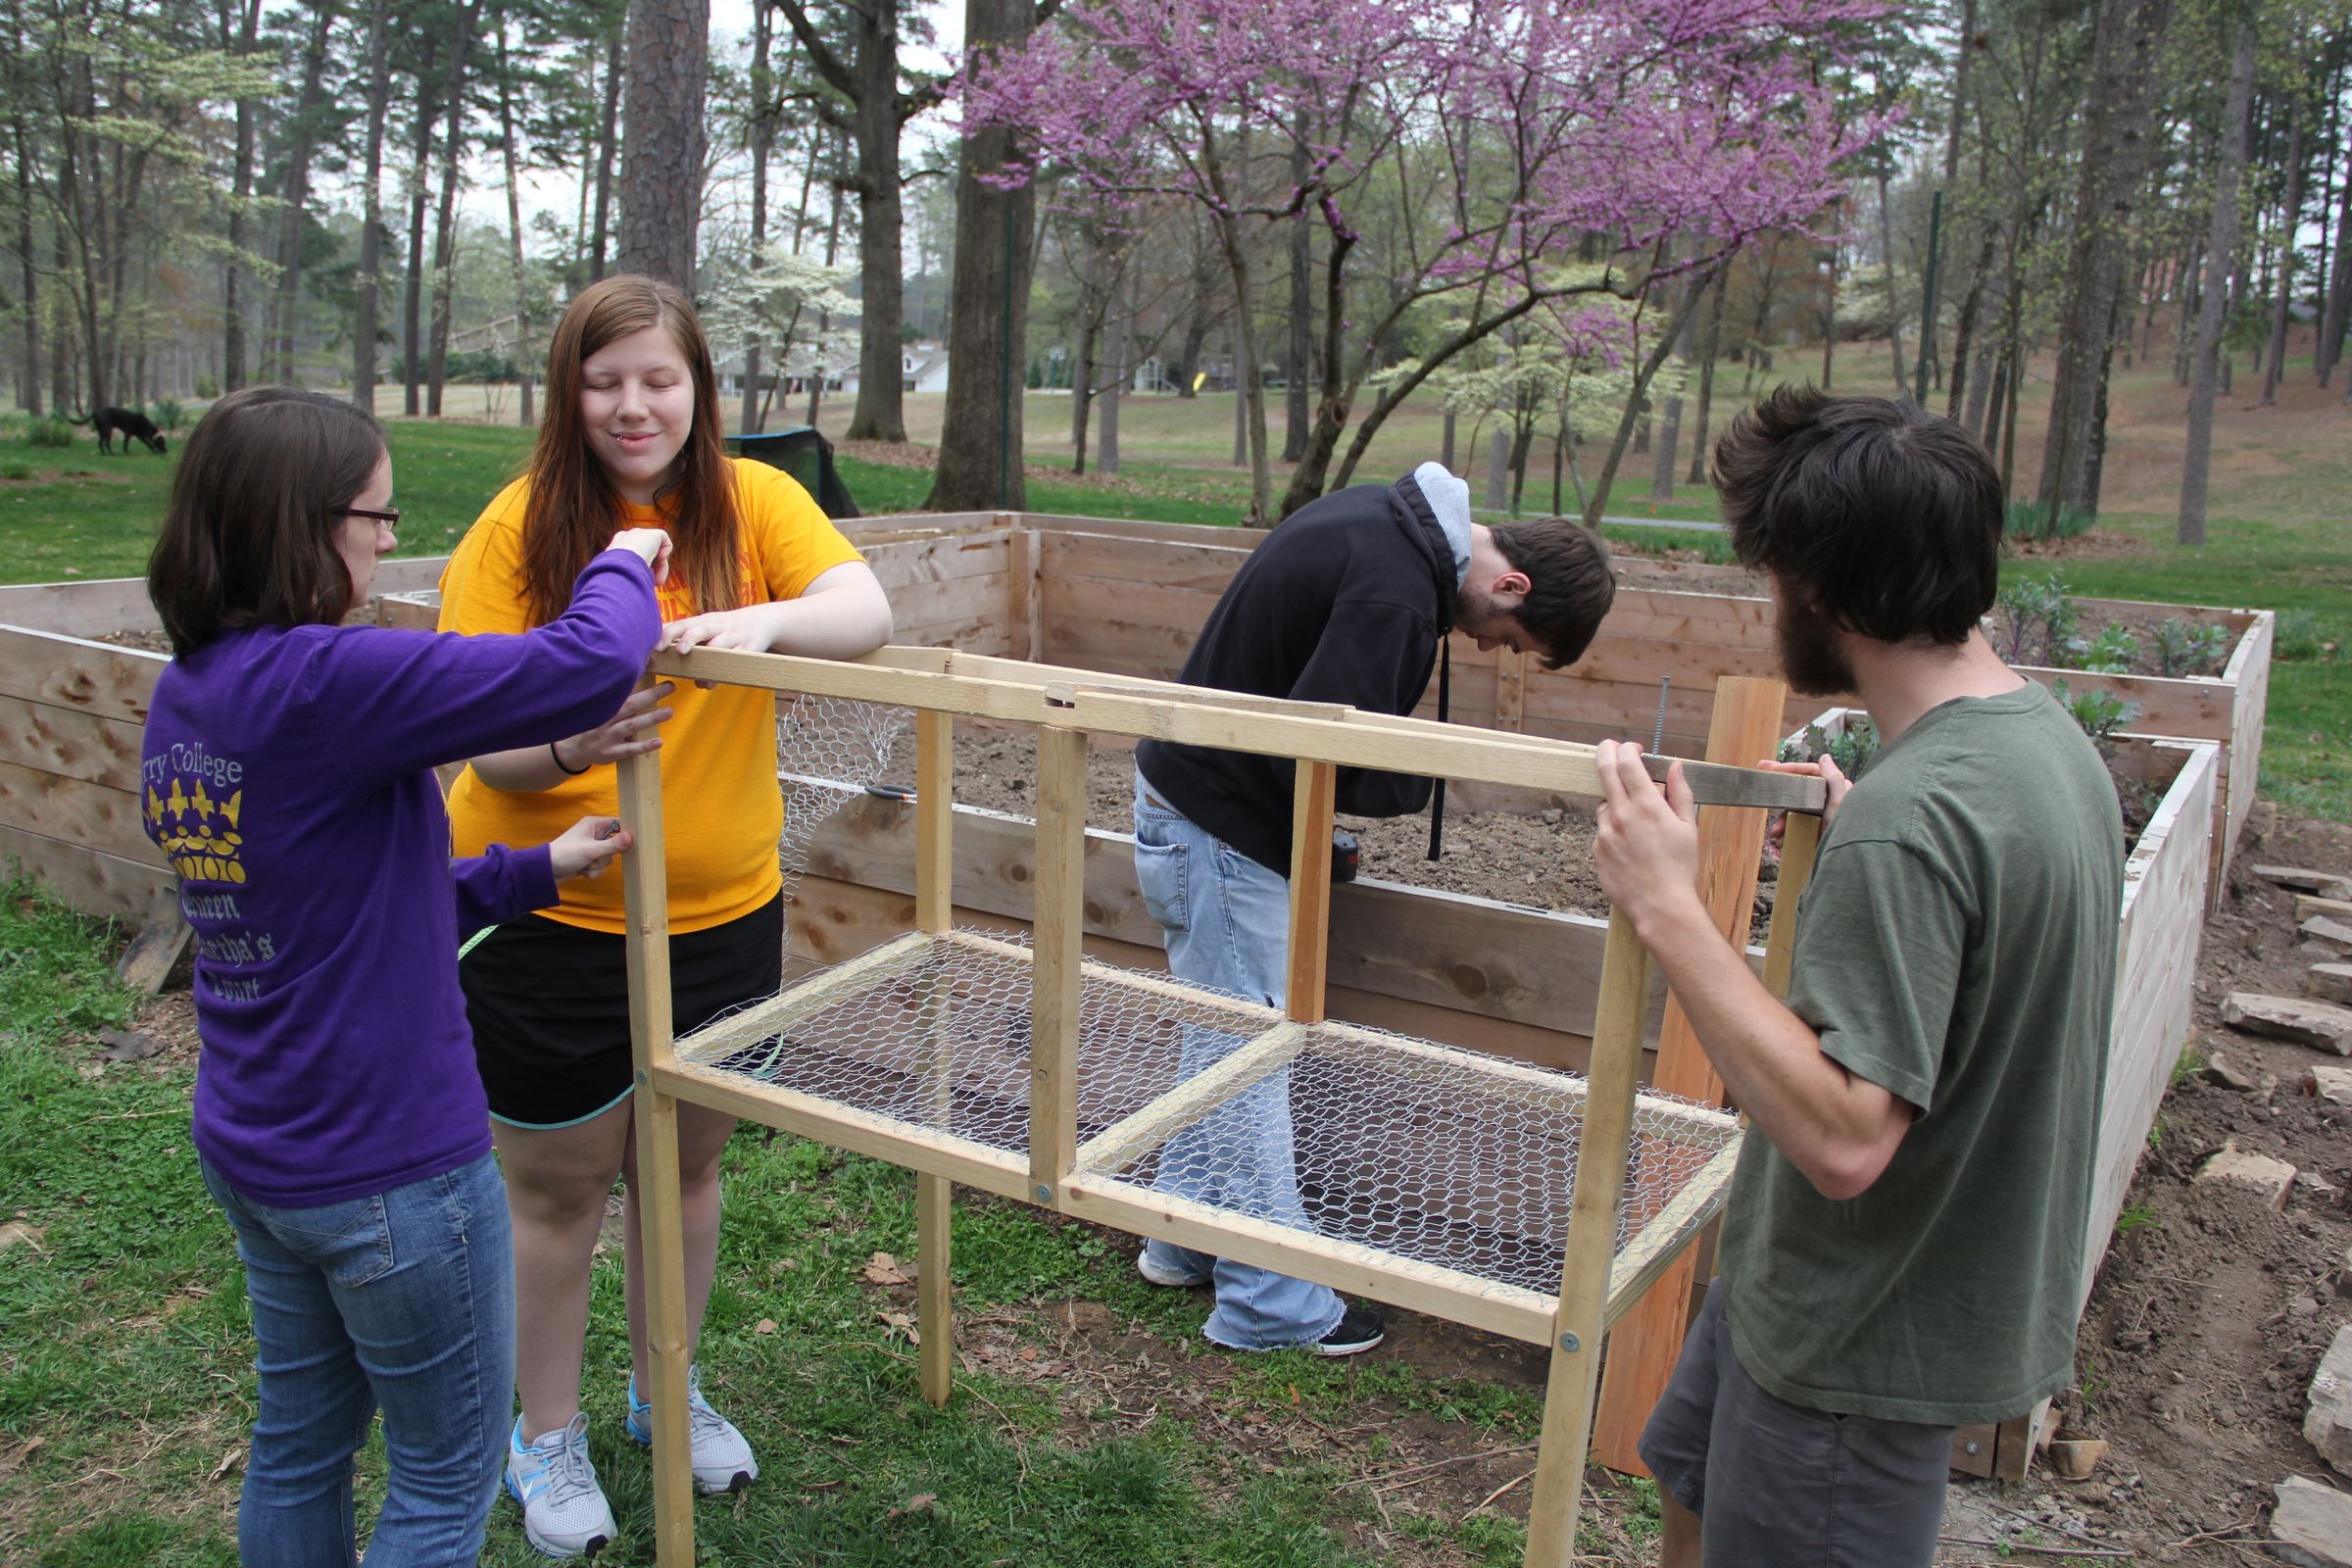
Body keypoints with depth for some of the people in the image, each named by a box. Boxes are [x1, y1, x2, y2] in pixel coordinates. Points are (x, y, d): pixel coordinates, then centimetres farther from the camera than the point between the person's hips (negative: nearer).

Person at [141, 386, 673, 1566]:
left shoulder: (185, 694, 3)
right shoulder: (320, 684, -26)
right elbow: (588, 669, -31)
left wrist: (533, 872, 6)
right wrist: (622, 568, -10)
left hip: (249, 1151, 9)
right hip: (388, 1164, -9)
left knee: (301, 1438, 25)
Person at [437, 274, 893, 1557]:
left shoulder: (754, 500, -4)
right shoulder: (517, 528, -10)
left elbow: (866, 612, -19)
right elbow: (481, 744, -14)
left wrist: (763, 621, -39)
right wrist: (569, 743, -36)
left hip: (723, 913, 3)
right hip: (550, 920, -2)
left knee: (685, 1164, 19)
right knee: (560, 1187, 12)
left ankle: (669, 1393, 43)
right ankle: (546, 1437, 36)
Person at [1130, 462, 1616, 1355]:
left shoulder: (1389, 516, 5)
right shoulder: (1396, 590, -27)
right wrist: (1415, 780, -12)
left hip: (1186, 798, 10)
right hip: (1219, 834, -10)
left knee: (1222, 1040, 19)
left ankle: (1184, 1240, 33)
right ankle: (1272, 1305, 12)